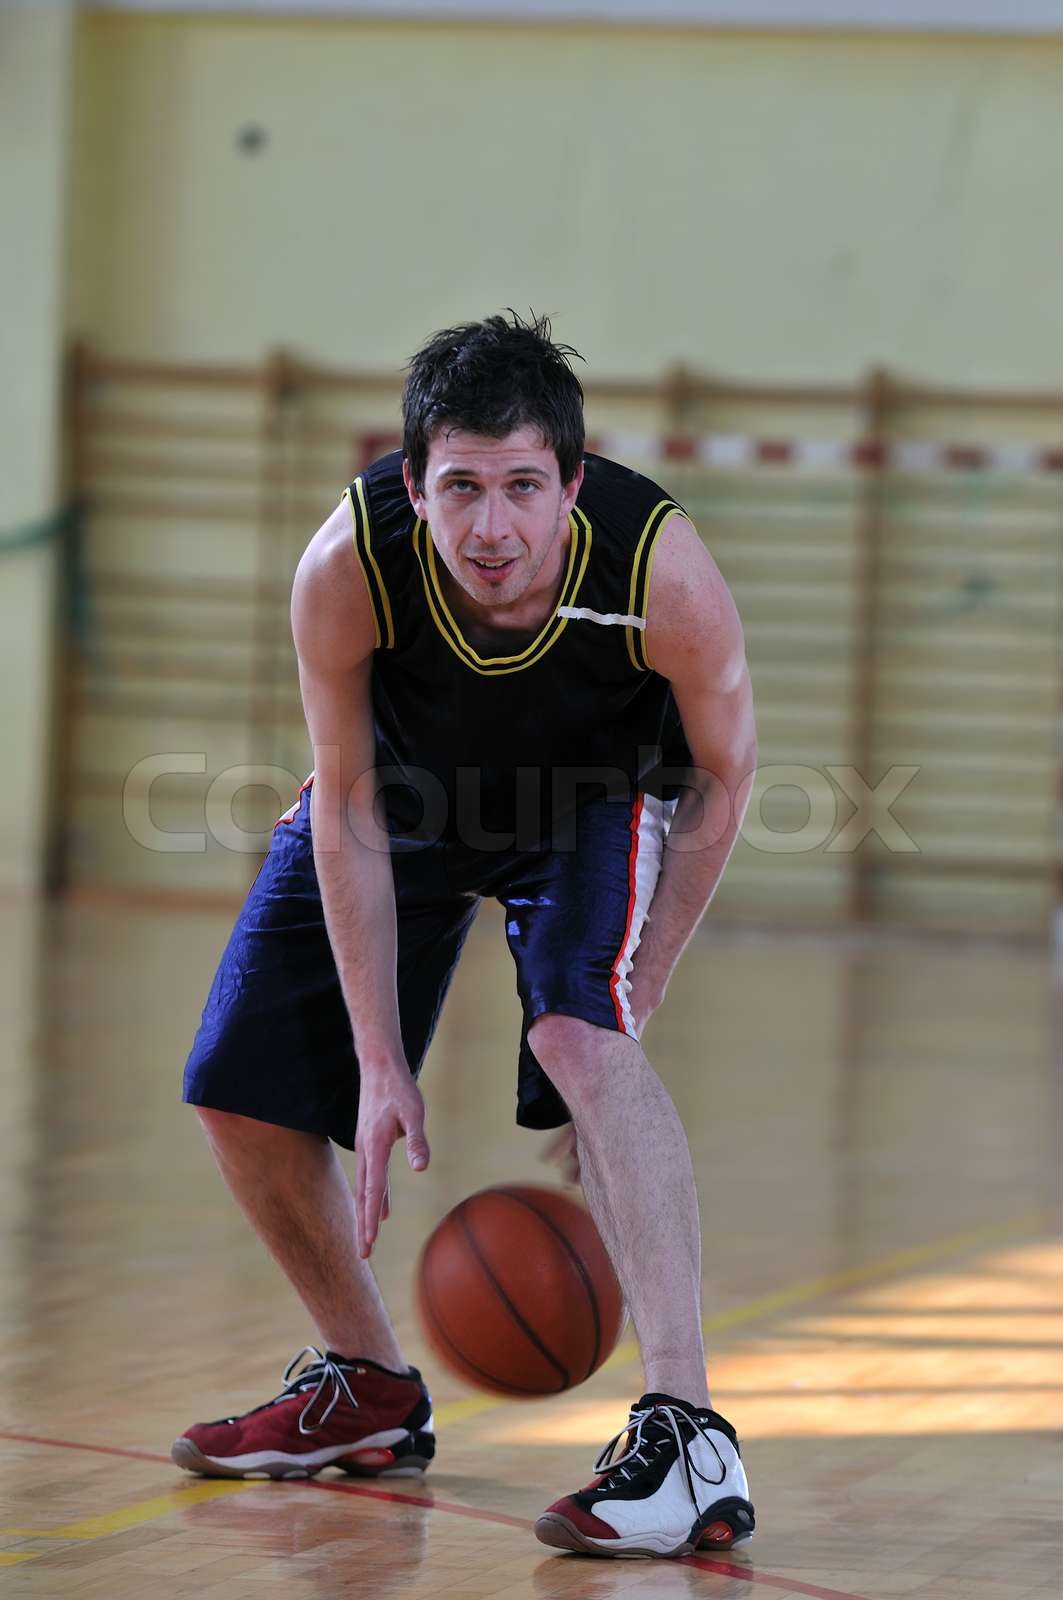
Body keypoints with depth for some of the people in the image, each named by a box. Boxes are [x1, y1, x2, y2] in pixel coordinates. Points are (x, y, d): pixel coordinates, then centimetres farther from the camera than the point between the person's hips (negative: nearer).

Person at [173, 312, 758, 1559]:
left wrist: (627, 1002, -22)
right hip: (409, 787, 3)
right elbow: (351, 817, -21)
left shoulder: (663, 573, -38)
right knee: (239, 1093, 3)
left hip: (601, 797, -3)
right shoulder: (346, 568, -35)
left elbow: (720, 779, -18)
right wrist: (381, 1064, -23)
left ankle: (687, 1440, -35)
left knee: (578, 1036, -32)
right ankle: (366, 1389, 27)